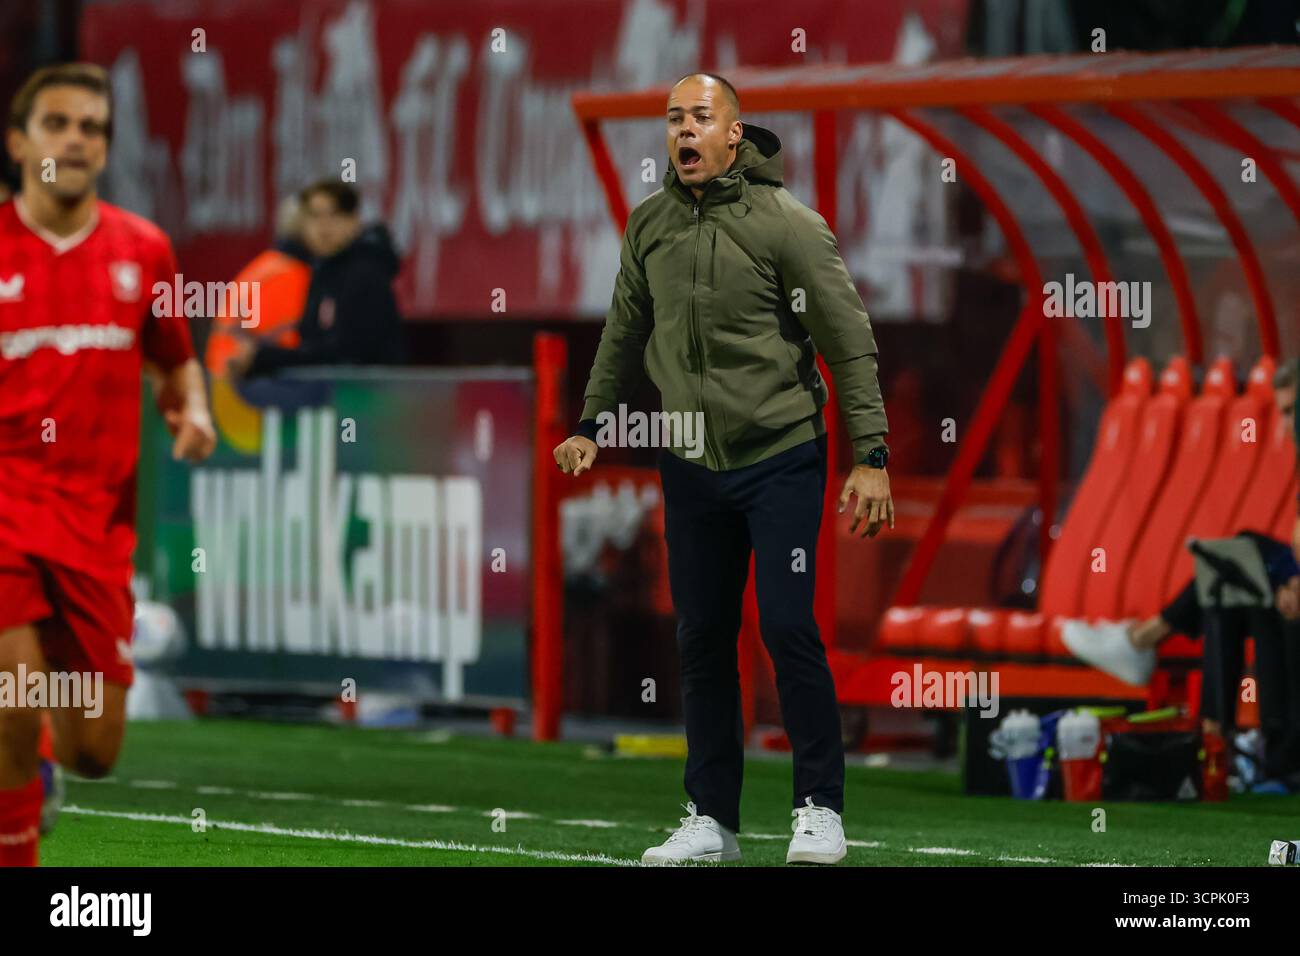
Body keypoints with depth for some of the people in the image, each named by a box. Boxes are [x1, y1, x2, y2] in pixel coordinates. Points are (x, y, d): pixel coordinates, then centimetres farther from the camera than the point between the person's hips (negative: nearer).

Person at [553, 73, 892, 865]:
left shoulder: (786, 222, -10)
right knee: (702, 641, 6)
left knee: (788, 625, -11)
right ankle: (712, 820, 15)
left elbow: (849, 341, -9)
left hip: (781, 457, -5)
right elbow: (625, 335, 20)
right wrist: (593, 426, 17)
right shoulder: (649, 226, 5)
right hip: (691, 467, 5)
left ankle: (820, 809, 1)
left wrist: (872, 456, -13)